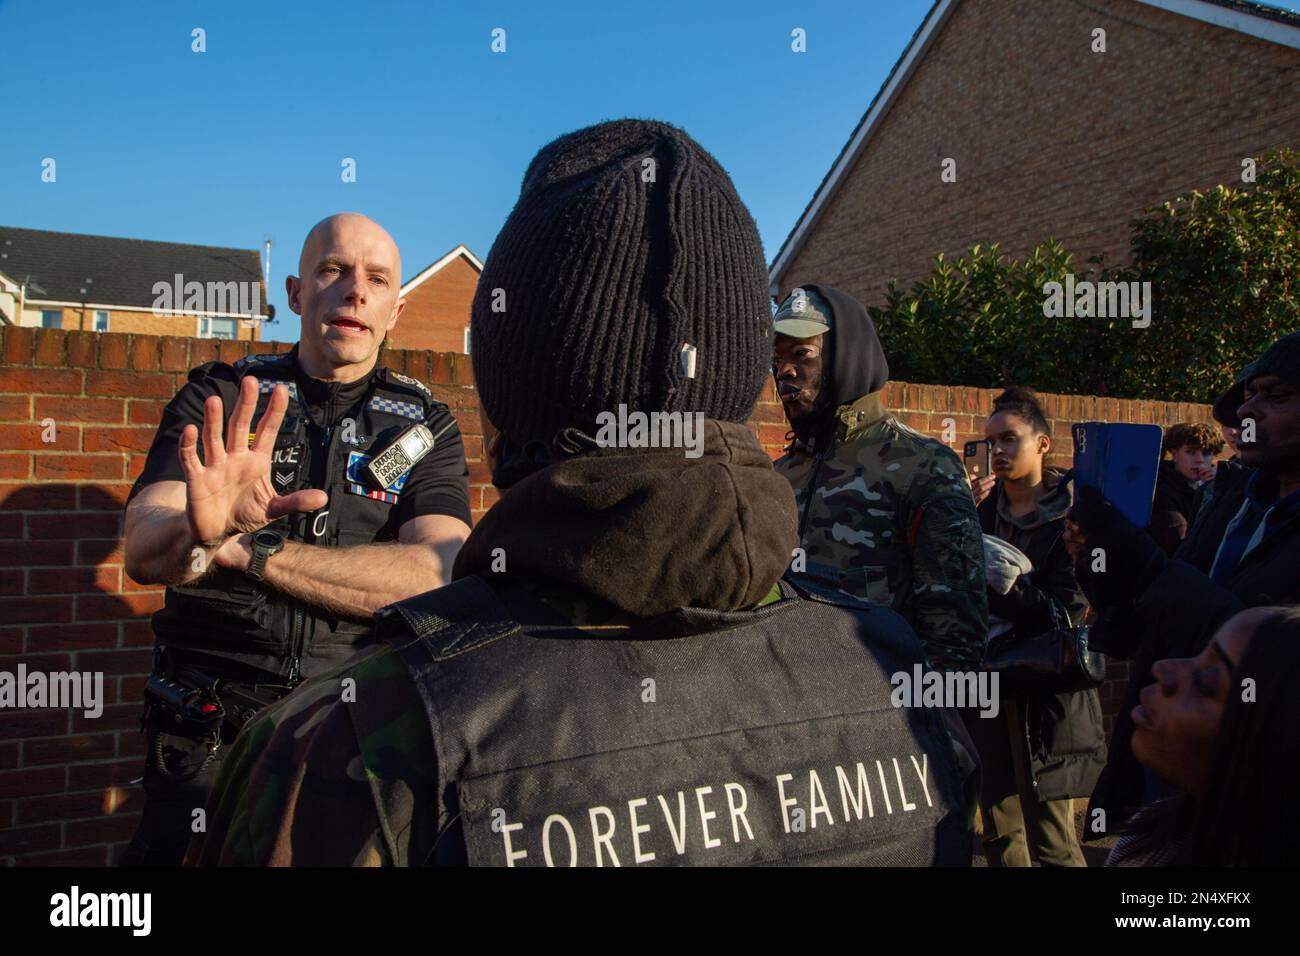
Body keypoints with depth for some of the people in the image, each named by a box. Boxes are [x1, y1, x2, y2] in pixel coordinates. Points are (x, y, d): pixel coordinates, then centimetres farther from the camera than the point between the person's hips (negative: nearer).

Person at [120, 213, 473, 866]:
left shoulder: (425, 427, 2)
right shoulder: (217, 400, 3)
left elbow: (435, 576, -15)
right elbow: (142, 551, -10)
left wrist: (247, 553, -20)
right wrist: (200, 529, -35)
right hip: (210, 740, 1)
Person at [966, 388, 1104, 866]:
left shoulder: (1072, 517, -9)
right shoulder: (981, 506, 4)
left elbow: (1065, 615, -14)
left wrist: (993, 577, -20)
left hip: (1046, 690, -4)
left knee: (1051, 840, 3)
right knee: (999, 833, 16)